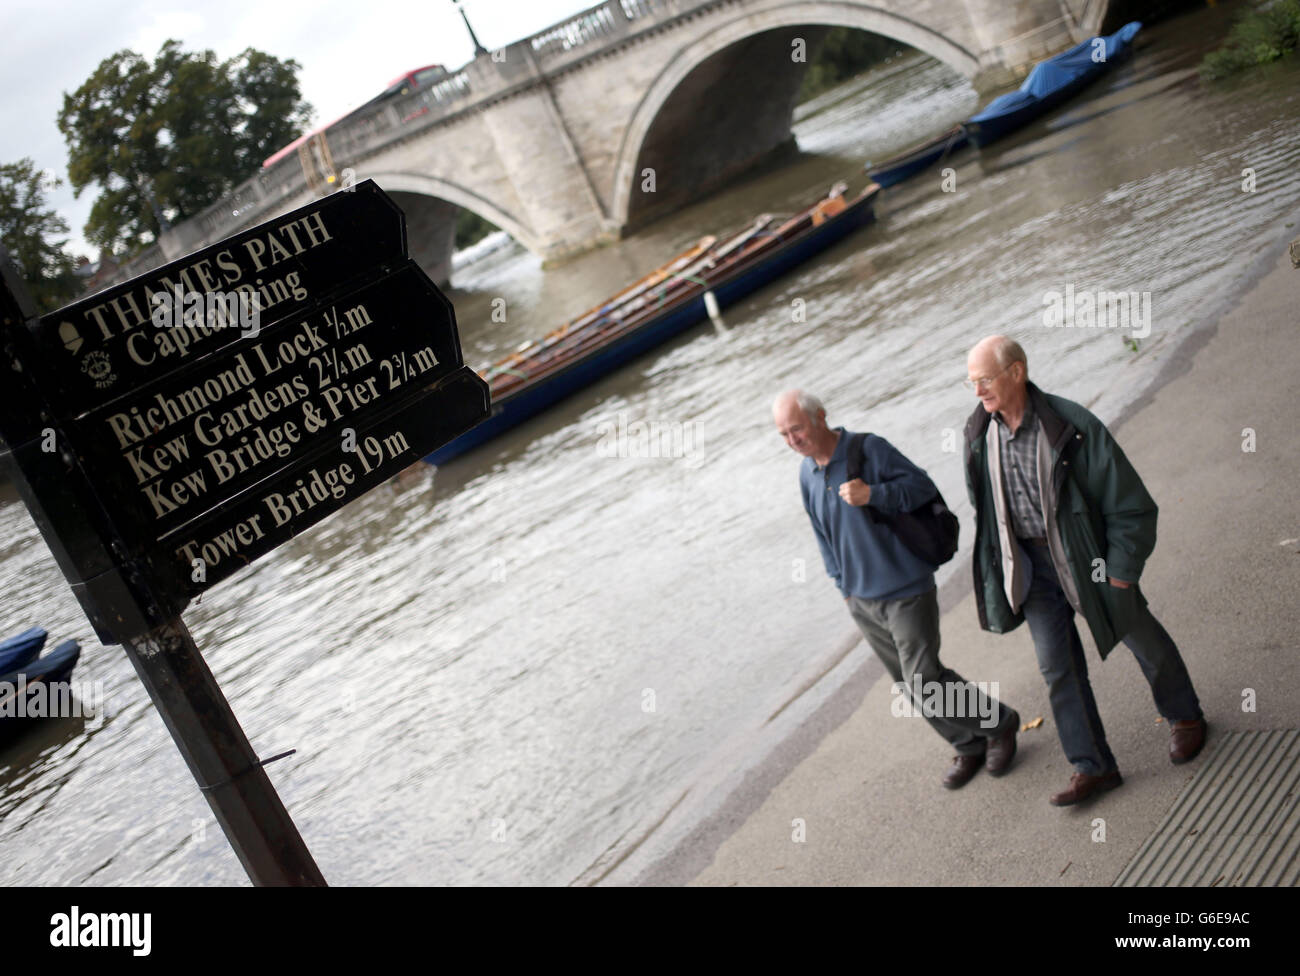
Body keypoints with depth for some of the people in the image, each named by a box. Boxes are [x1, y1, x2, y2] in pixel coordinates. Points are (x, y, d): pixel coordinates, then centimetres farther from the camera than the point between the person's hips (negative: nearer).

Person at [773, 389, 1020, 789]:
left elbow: (923, 486, -16)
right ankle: (969, 746, 28)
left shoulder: (869, 449, -15)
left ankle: (998, 723, 13)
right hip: (862, 600, 6)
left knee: (925, 683, -10)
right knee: (908, 684, 11)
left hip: (906, 593, -6)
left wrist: (873, 494, -30)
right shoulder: (807, 475, 5)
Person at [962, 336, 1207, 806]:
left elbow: (1130, 504, -17)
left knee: (1143, 639, 15)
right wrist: (1000, 569, 12)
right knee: (1056, 665, 4)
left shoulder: (1070, 426, -25)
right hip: (1032, 562, 4)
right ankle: (1092, 766, 15)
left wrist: (1121, 571, -16)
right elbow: (985, 508, 9)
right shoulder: (980, 433, -8)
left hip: (1087, 553, -4)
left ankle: (1184, 716, 41)